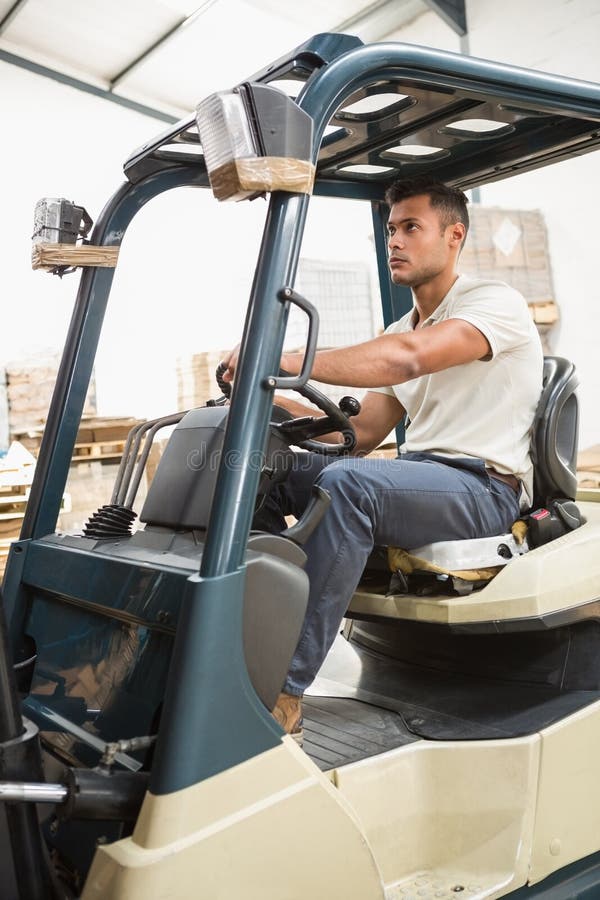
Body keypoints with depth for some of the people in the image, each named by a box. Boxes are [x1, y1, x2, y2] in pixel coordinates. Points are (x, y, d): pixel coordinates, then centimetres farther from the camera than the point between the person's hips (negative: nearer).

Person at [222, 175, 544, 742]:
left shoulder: (496, 303, -6)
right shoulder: (399, 330, 19)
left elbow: (408, 357, -28)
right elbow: (363, 432, 12)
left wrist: (282, 361, -31)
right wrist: (275, 400, -3)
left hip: (483, 487, -8)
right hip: (418, 474, 8)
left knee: (348, 482, -35)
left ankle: (284, 698, -32)